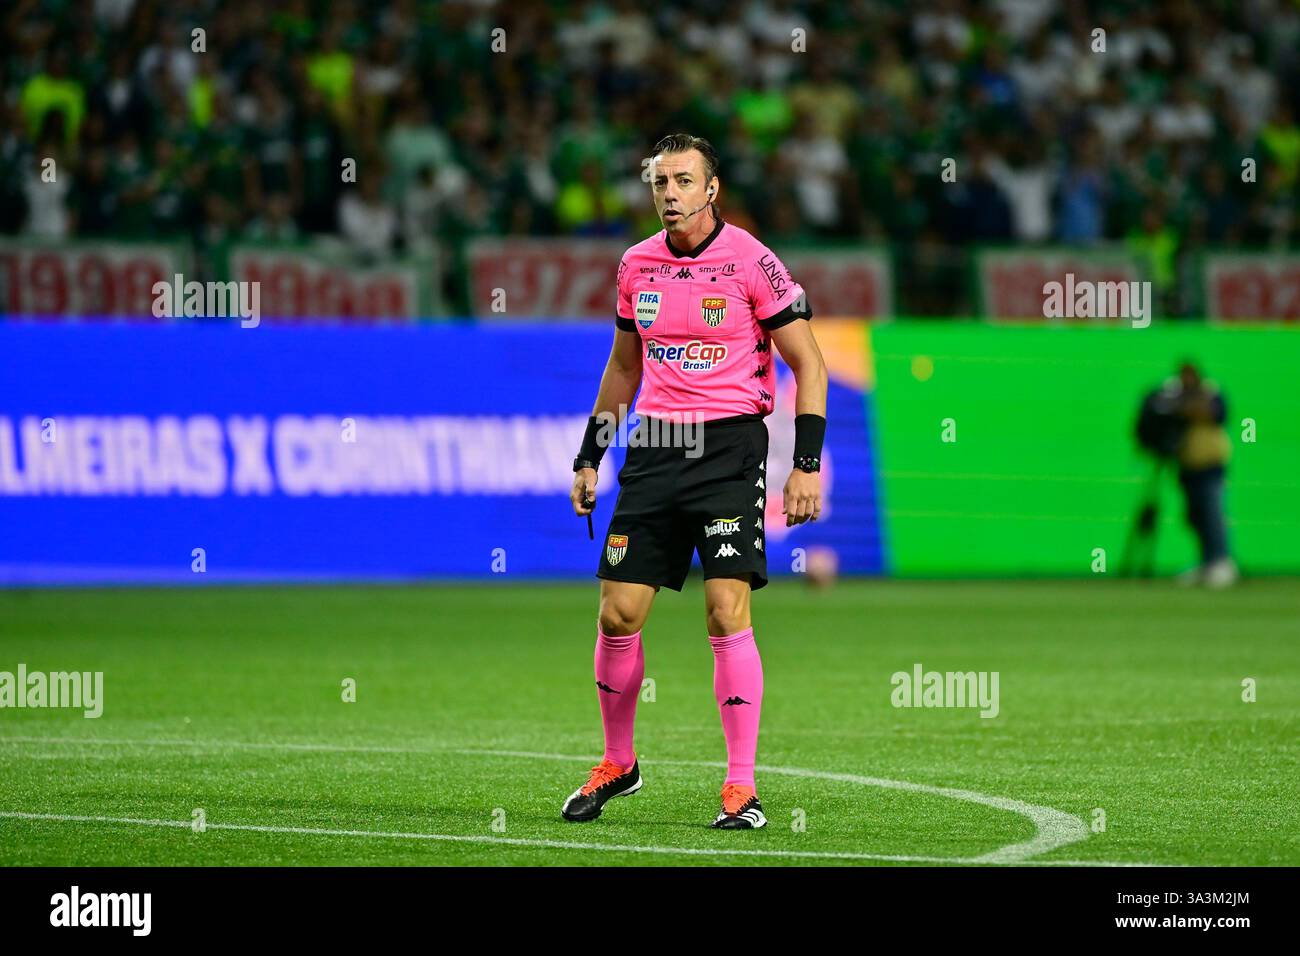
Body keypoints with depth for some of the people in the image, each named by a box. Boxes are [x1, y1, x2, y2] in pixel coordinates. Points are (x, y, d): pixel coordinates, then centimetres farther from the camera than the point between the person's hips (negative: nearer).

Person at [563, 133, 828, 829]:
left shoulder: (750, 261, -7)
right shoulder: (637, 265, 8)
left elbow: (808, 363, -4)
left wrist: (806, 464, -11)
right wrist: (588, 458, 18)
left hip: (730, 445, -5)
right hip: (653, 449, 5)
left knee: (726, 613, -14)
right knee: (617, 614, 0)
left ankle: (742, 786, -8)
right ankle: (617, 764, 20)